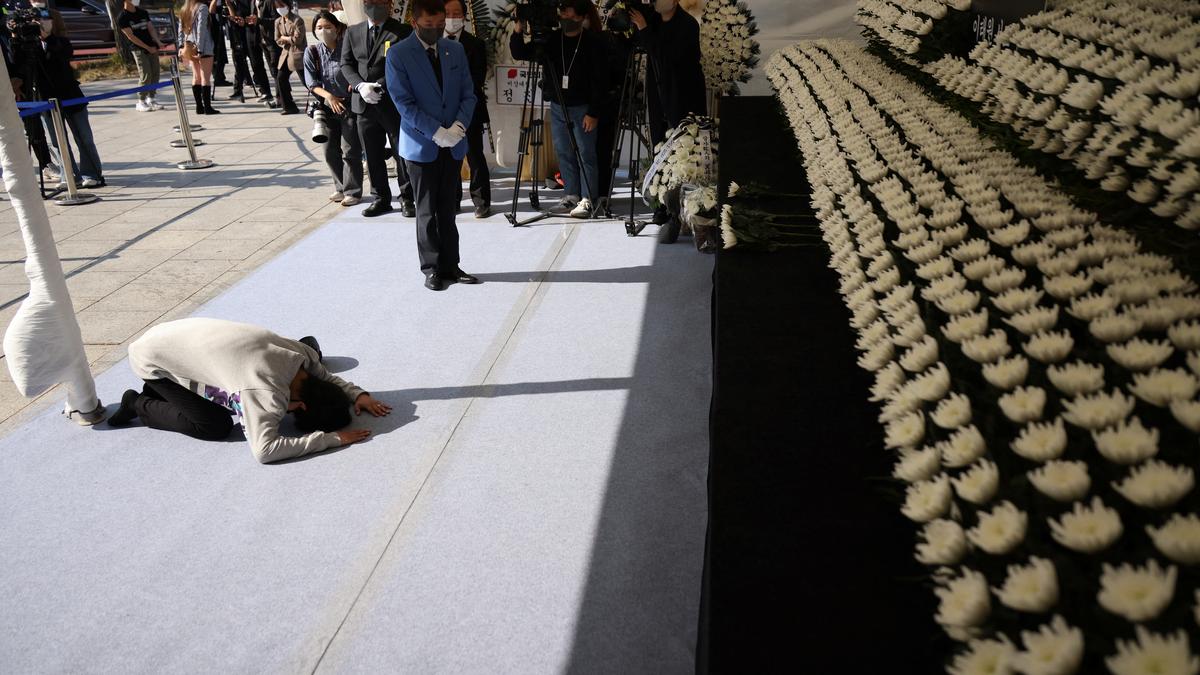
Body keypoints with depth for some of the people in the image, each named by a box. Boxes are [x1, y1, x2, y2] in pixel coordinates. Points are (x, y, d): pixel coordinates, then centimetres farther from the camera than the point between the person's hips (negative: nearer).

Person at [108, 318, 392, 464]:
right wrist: (331, 438, -40)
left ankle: (161, 391, 25)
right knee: (216, 426, -10)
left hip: (181, 335, 7)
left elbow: (328, 378, 8)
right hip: (151, 359, -7)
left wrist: (359, 395, -10)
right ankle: (140, 405, 10)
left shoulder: (301, 352, -13)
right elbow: (264, 450, -43)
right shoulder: (268, 392, -35)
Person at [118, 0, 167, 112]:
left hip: (152, 47, 6)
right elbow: (130, 36, -9)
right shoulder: (122, 18, -5)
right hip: (139, 49, -6)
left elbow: (151, 29, 7)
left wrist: (158, 42, -12)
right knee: (145, 75, -13)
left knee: (155, 73, 2)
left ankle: (151, 99, 13)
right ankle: (141, 102, -4)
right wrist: (148, 48, -13)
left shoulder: (143, 13, 13)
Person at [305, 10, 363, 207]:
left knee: (350, 150, -3)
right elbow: (311, 83, -5)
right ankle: (340, 188, 24)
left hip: (349, 106, -4)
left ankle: (353, 191, 7)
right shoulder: (311, 52, -1)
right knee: (331, 150, 10)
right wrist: (328, 96, -19)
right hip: (327, 107, 4)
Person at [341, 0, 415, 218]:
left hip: (394, 102, -4)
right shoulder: (352, 32, 12)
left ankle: (407, 198, 13)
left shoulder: (403, 32, -2)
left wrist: (379, 86, -14)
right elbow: (346, 64, 10)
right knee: (373, 156, 9)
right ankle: (380, 198, 20)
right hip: (364, 103, 4)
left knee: (402, 153, 1)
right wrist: (360, 85, -8)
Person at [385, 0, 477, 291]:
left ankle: (450, 265, 16)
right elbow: (403, 103, -11)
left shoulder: (455, 50, 7)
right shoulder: (398, 55, -7)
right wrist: (437, 132, -17)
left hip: (453, 144, 4)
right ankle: (432, 268, 14)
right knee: (427, 211, 4)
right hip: (421, 145, -4)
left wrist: (459, 126, -11)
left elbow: (468, 94, 7)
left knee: (448, 210, 9)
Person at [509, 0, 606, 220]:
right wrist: (518, 31, -11)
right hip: (557, 107, 5)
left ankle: (587, 199, -4)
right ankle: (572, 195, 18)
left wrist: (593, 113, -12)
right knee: (564, 154, 9)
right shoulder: (550, 40, 4)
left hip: (582, 108, -5)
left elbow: (598, 82, -7)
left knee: (585, 154, -6)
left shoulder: (591, 44, -6)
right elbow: (519, 54, 7)